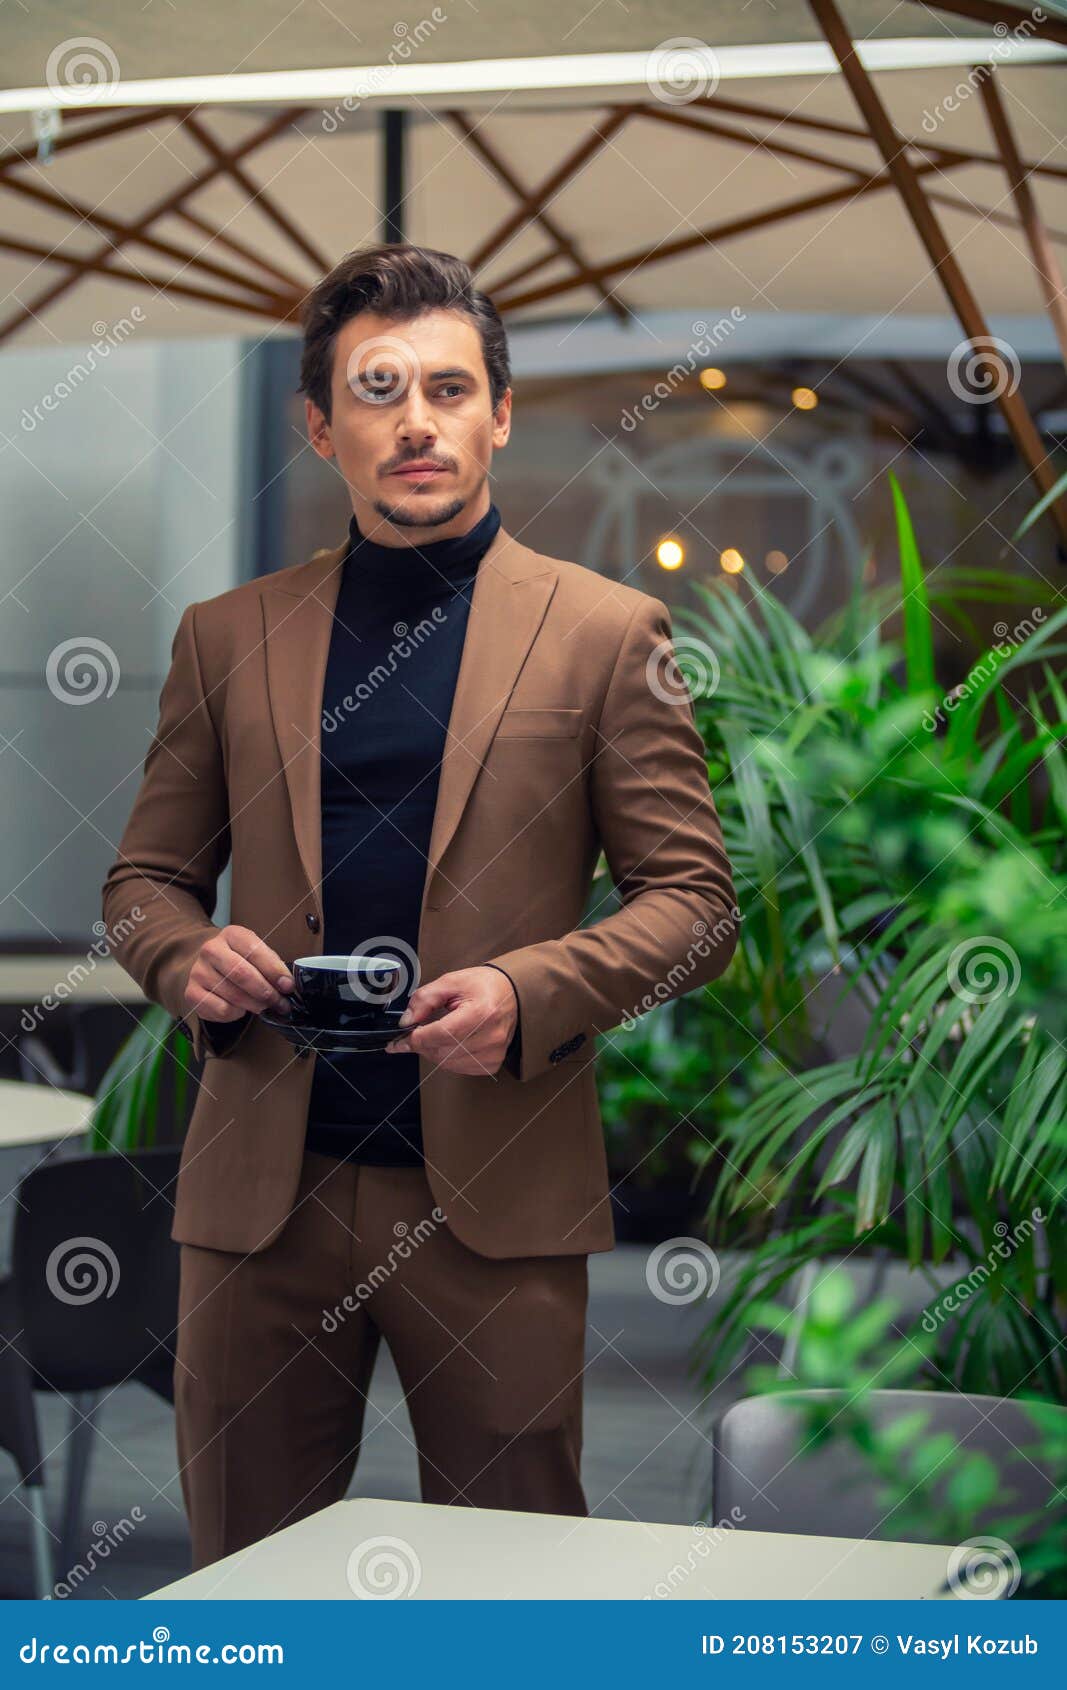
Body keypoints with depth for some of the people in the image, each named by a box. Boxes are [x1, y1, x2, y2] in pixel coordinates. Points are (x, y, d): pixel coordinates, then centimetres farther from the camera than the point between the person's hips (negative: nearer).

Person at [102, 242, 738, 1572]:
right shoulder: (226, 636, 10)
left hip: (495, 1193, -2)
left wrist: (530, 993, -16)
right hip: (262, 1187, 2)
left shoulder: (605, 632, 3)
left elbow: (694, 899, 1)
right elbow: (144, 875, 15)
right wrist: (188, 960, -8)